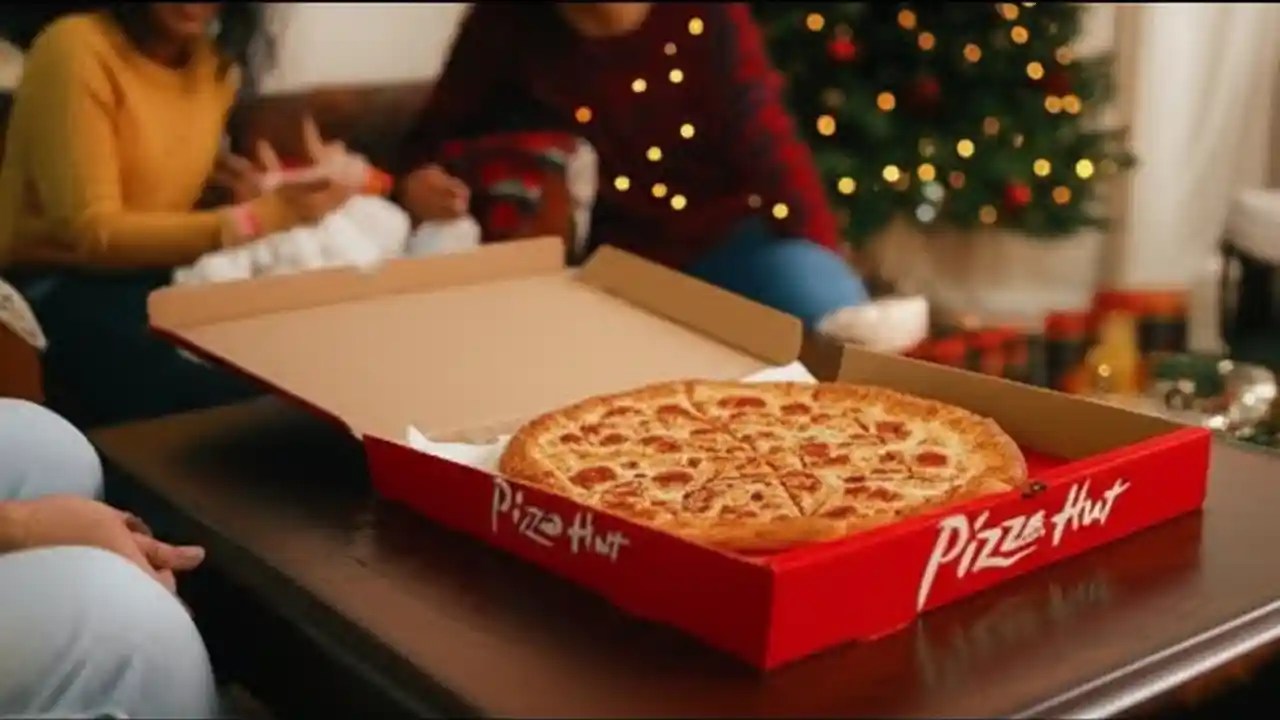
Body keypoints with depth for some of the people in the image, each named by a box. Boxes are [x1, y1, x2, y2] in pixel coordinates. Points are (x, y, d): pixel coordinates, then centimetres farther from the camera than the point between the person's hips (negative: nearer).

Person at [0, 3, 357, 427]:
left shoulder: (217, 64, 6)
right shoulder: (76, 49, -16)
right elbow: (92, 233, -22)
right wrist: (259, 217, -29)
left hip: (160, 274, 7)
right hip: (61, 286, -7)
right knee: (224, 400, -32)